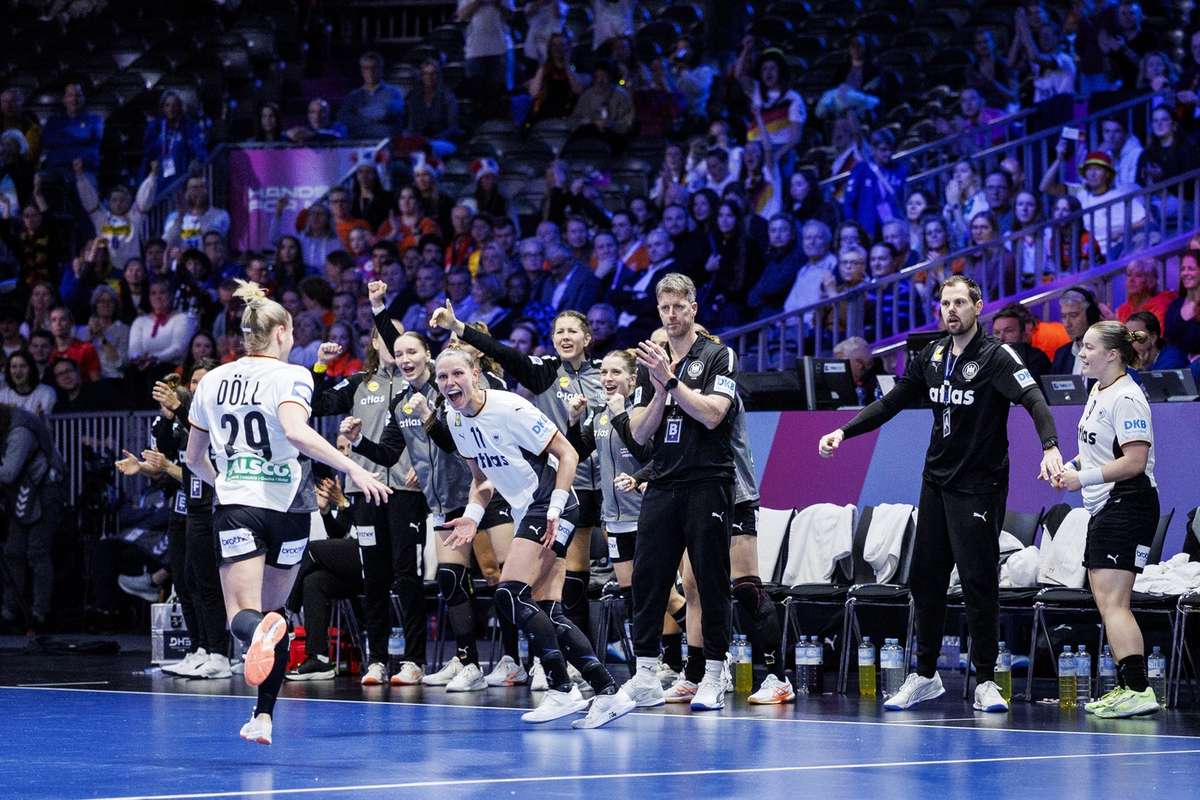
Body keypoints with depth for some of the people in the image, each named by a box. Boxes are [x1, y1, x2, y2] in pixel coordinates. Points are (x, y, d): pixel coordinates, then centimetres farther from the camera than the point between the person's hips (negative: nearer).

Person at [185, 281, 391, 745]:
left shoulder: (212, 381, 10)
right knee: (273, 612, 16)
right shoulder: (290, 376, -4)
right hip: (287, 507, -1)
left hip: (236, 507, 1)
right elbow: (296, 431, -24)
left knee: (242, 616, -8)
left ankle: (256, 629, -46)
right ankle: (263, 716, 11)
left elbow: (194, 458, 18)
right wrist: (353, 468, -25)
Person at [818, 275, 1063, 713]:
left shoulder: (996, 356, -11)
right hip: (937, 480, 6)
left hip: (979, 485, -6)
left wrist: (1050, 446, -40)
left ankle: (985, 681, 2)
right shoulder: (932, 356, 8)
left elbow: (1034, 400, -24)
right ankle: (925, 674, 18)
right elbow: (891, 402, 17)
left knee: (979, 582, -6)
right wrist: (844, 432, 10)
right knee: (925, 577, 9)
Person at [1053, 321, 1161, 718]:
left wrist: (1085, 477, -23)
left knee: (1112, 601, -17)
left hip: (1128, 505, -11)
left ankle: (1139, 691, -22)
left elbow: (1135, 461, -22)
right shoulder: (1098, 392, 15)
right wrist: (1071, 467, 10)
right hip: (1104, 508, 11)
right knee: (1105, 601, 11)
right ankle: (1126, 688, 15)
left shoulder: (1127, 398, -16)